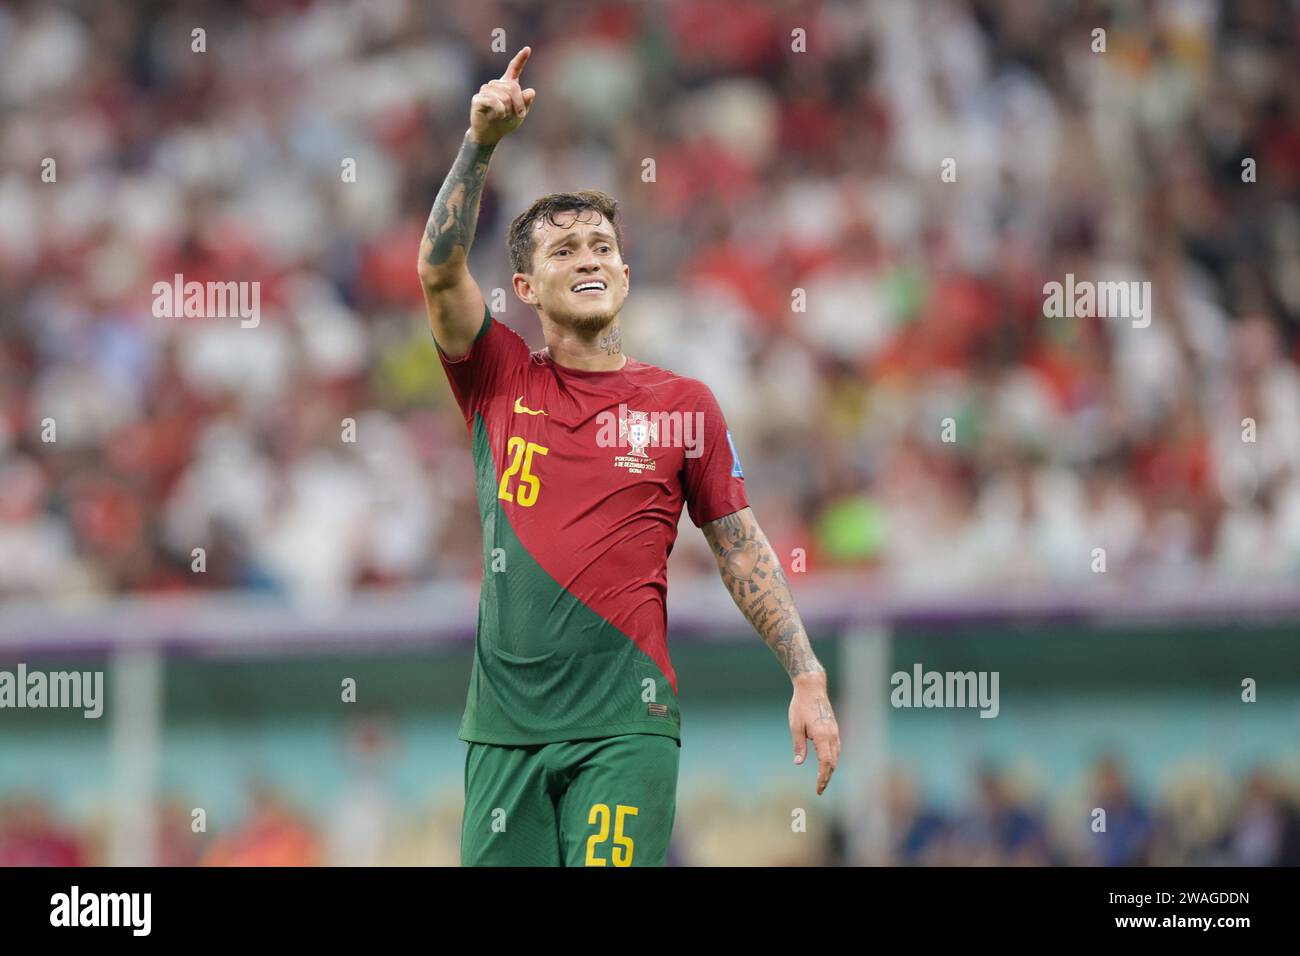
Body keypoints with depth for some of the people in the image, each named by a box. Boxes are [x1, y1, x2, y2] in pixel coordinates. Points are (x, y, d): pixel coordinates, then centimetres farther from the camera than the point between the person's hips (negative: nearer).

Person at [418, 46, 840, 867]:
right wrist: (482, 142, -15)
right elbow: (440, 272, -5)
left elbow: (742, 550, 11)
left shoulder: (684, 404, 7)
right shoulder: (500, 384, 9)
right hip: (505, 726, 2)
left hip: (624, 726, -2)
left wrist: (808, 678, 3)